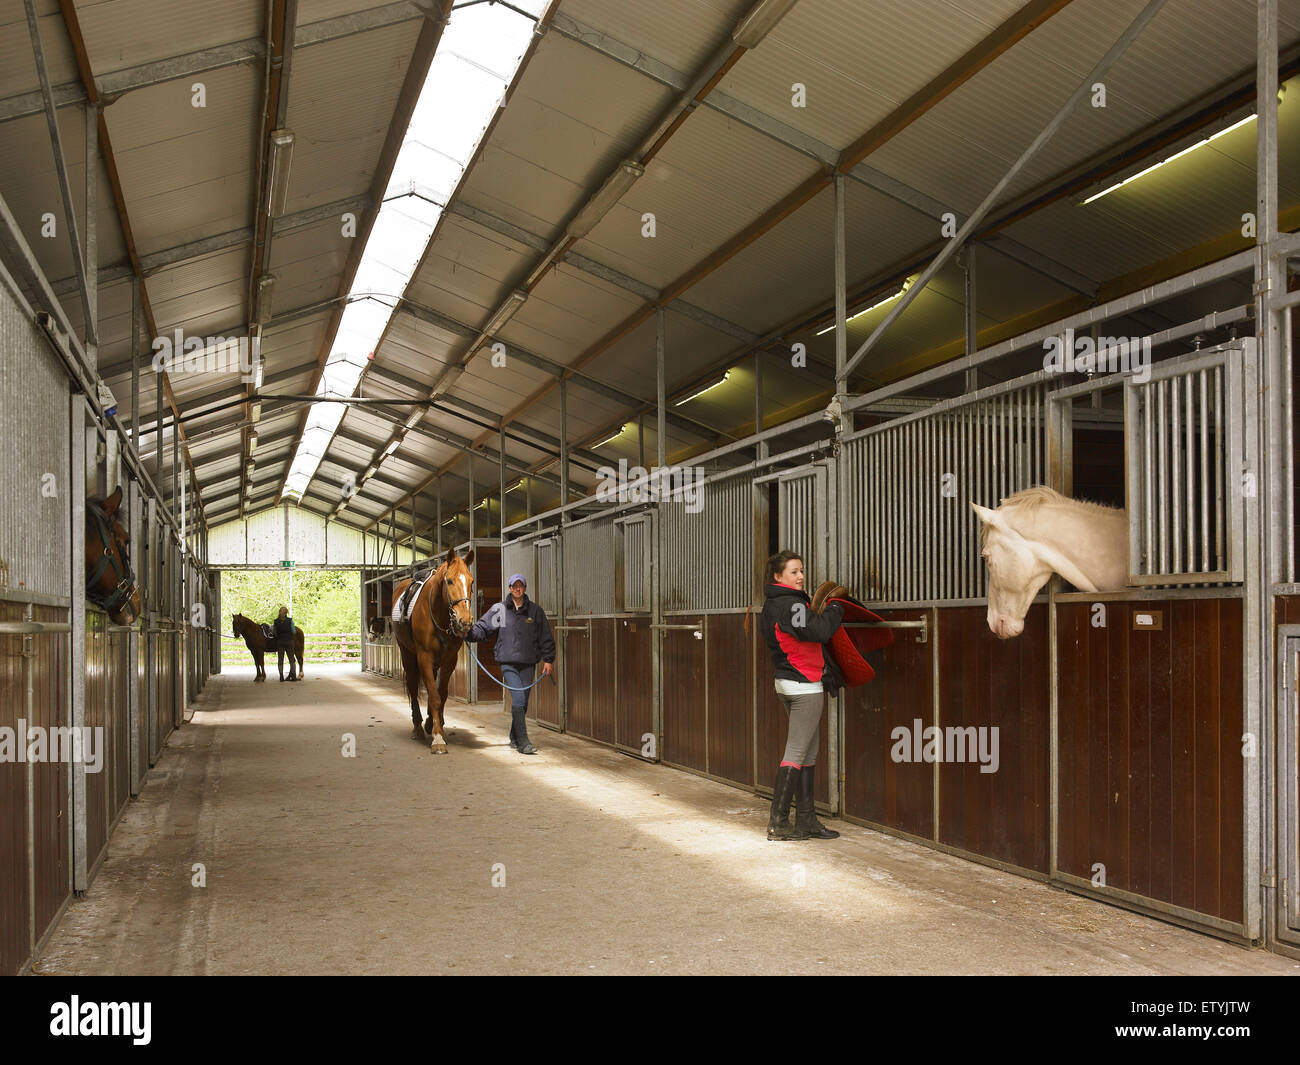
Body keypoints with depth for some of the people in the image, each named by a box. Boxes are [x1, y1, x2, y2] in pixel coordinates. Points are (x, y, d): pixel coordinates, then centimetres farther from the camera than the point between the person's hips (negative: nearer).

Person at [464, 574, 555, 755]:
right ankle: (523, 742, -12)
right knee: (518, 698, -14)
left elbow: (546, 638, 11)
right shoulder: (499, 609, 3)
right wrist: (470, 633, -19)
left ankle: (515, 739, 24)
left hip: (528, 663, 3)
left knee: (523, 702, 8)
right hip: (508, 663, -3)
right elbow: (483, 627, 1)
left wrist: (548, 659, 6)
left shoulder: (536, 611, 7)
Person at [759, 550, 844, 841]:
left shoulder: (772, 604, 14)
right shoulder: (791, 604, -17)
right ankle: (778, 822, -3)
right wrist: (835, 610, -11)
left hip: (787, 683, 10)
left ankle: (806, 819, 15)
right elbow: (817, 631, -27)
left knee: (809, 752, 13)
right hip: (804, 685, -10)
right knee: (796, 752, -6)